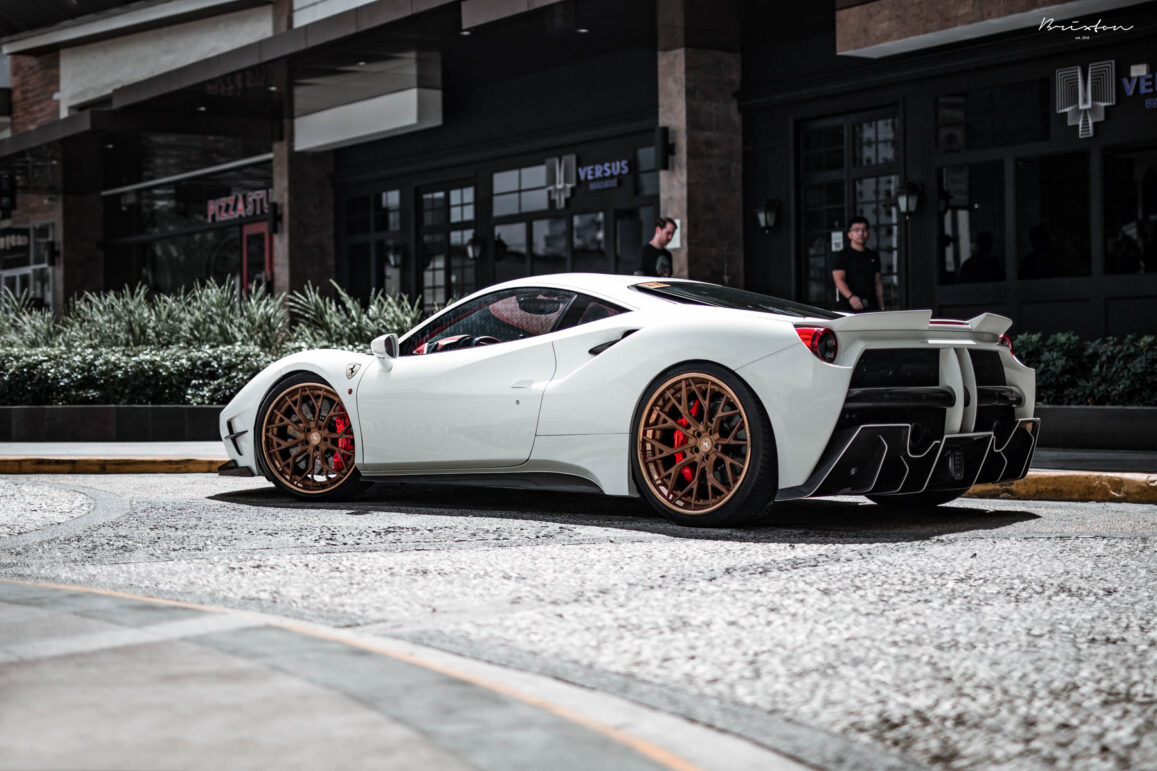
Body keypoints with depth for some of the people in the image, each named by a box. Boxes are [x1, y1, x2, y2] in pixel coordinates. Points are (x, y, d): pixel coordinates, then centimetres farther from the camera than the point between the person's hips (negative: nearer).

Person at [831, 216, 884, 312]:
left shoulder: (873, 256, 19)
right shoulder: (841, 256, -1)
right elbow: (839, 280, -13)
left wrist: (881, 307, 15)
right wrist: (850, 297, -31)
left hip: (871, 307, 5)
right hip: (847, 307, -5)